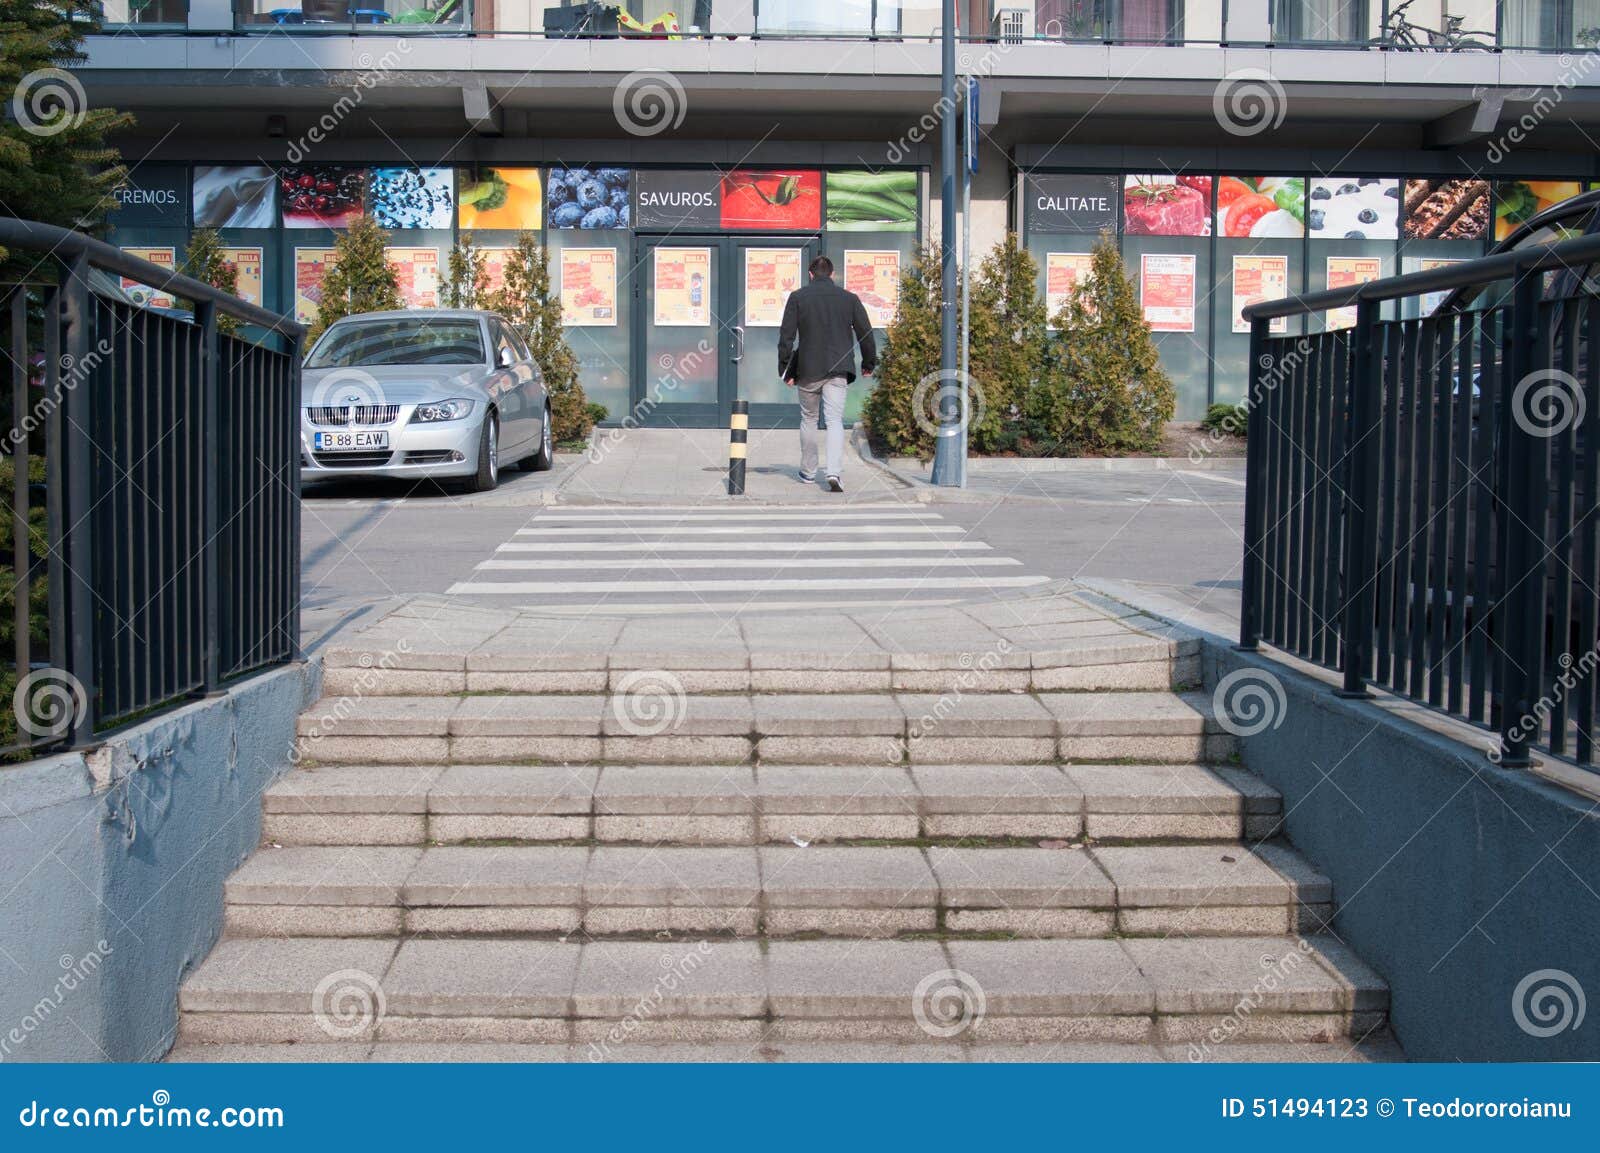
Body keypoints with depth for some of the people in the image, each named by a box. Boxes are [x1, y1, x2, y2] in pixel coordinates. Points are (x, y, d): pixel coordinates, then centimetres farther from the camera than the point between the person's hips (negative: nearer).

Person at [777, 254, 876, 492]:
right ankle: (833, 473, -21)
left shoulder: (797, 297, 1)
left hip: (808, 369, 0)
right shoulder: (849, 298, 5)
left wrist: (785, 369, 2)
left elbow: (786, 336, -3)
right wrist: (869, 363, 21)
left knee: (808, 419, 17)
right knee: (835, 421, -4)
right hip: (838, 370, 0)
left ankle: (808, 472, 26)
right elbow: (865, 333, 8)